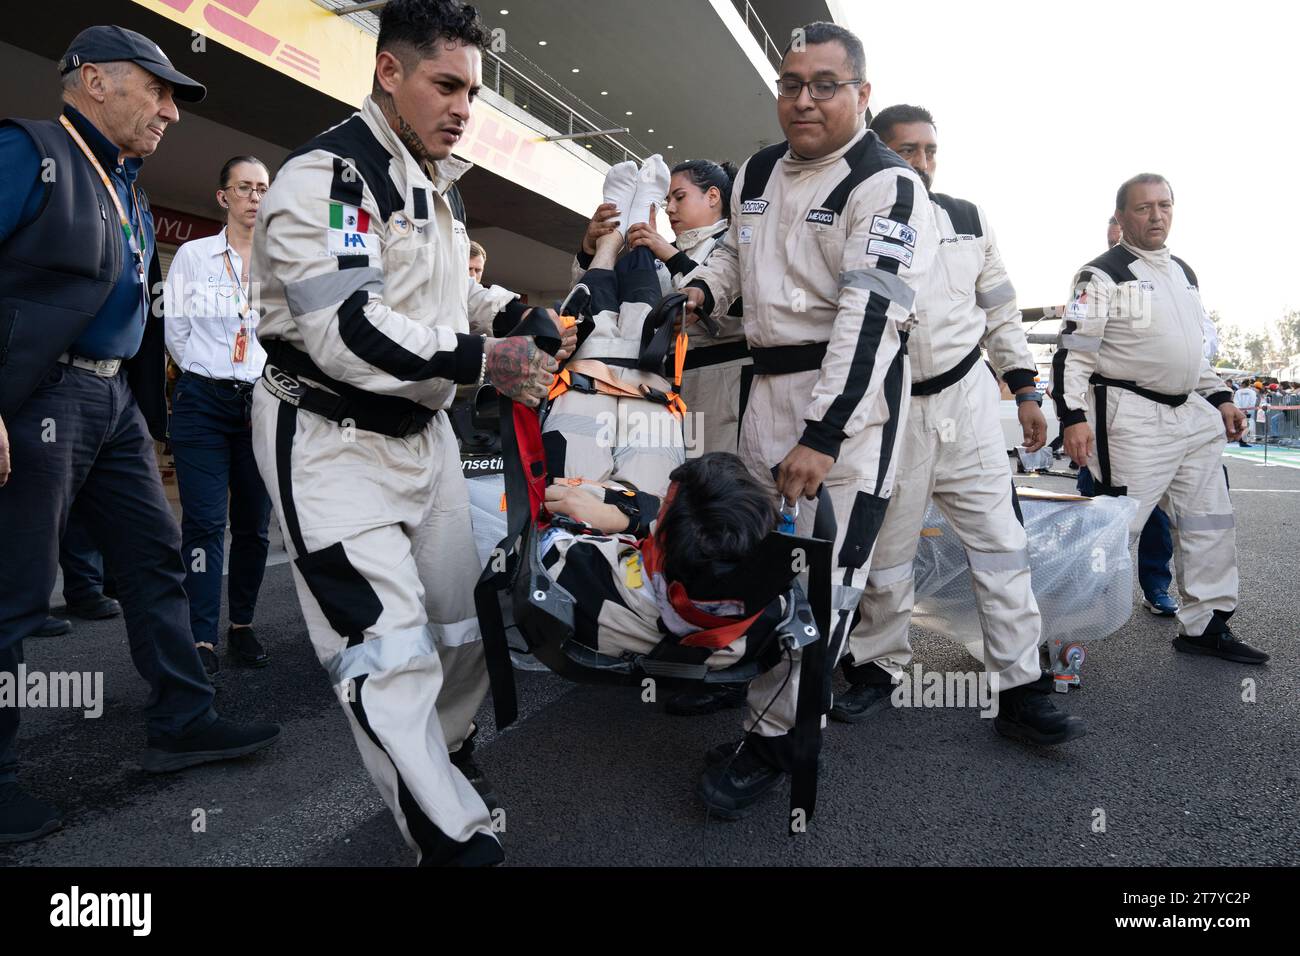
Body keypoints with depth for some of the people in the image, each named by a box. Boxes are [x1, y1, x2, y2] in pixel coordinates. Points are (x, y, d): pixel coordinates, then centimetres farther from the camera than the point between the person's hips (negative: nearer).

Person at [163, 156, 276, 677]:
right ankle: (203, 638, -4)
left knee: (254, 522, 5)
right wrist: (210, 377, 7)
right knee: (204, 521, -7)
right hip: (204, 402, -2)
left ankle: (242, 626, 16)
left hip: (263, 403, 2)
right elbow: (175, 331, 5)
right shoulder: (193, 255, 4)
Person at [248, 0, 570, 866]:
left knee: (460, 615, 16)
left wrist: (519, 315, 3)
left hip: (421, 430, 9)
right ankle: (453, 834, 4)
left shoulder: (430, 184, 13)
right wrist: (483, 361, -26)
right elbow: (346, 333, -27)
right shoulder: (328, 175, -17)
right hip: (332, 443, -9)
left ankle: (447, 749, 41)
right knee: (389, 645, -9)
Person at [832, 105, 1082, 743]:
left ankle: (1019, 690, 7)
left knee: (1000, 544, -1)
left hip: (967, 399, 3)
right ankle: (879, 666, 26)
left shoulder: (970, 220, 9)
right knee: (885, 548, 7)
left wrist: (1025, 390, 8)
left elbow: (1000, 311, 14)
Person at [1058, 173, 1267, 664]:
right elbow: (1074, 350, -13)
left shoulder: (1184, 273, 18)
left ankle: (1205, 626, 24)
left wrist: (1220, 398, 19)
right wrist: (1074, 416, -22)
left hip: (1192, 413, 9)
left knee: (1211, 523, 12)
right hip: (1132, 420, -8)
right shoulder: (1101, 274, -7)